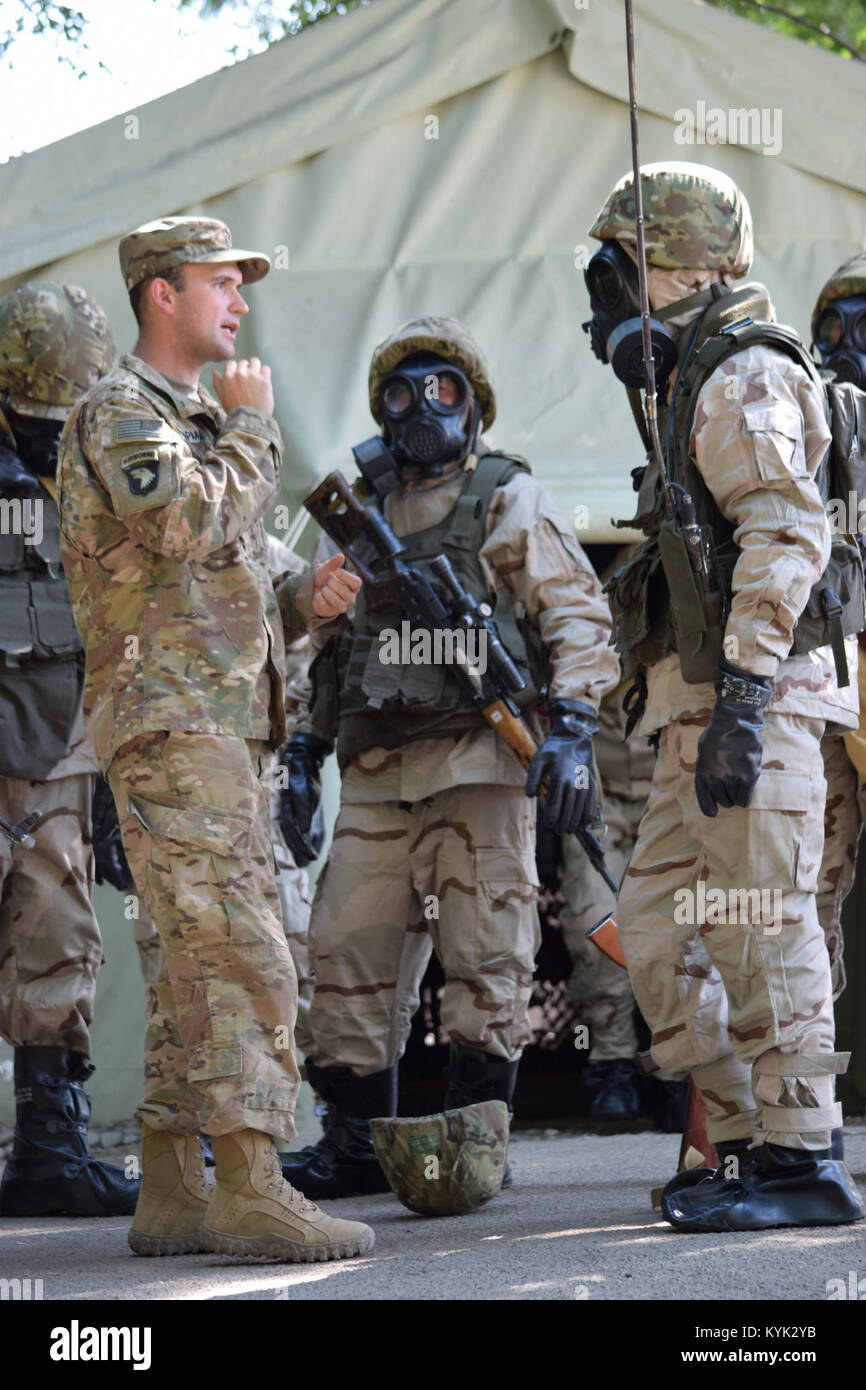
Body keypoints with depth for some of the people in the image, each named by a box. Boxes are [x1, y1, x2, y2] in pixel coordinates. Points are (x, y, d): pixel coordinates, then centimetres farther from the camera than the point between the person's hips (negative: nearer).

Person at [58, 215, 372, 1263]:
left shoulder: (192, 421, 24)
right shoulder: (120, 411, -6)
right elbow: (191, 528, -22)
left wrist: (302, 600, 8)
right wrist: (249, 428, -8)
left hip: (227, 725, 10)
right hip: (170, 720, -10)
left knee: (202, 969, 9)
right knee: (244, 959, -17)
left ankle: (170, 1192, 11)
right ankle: (249, 1191, -21)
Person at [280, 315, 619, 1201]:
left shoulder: (509, 501, 6)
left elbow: (578, 616, 0)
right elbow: (322, 645, 26)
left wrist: (571, 730, -12)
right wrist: (304, 751, 16)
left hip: (479, 760, -5)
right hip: (376, 770, 5)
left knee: (484, 958, -6)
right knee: (348, 947, 1)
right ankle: (355, 1142, 8)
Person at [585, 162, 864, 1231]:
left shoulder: (739, 378, -8)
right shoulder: (692, 386, 24)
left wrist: (741, 695, -28)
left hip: (751, 701, -10)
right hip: (699, 712, 10)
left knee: (761, 934, -10)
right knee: (658, 932, 9)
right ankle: (746, 1144, 12)